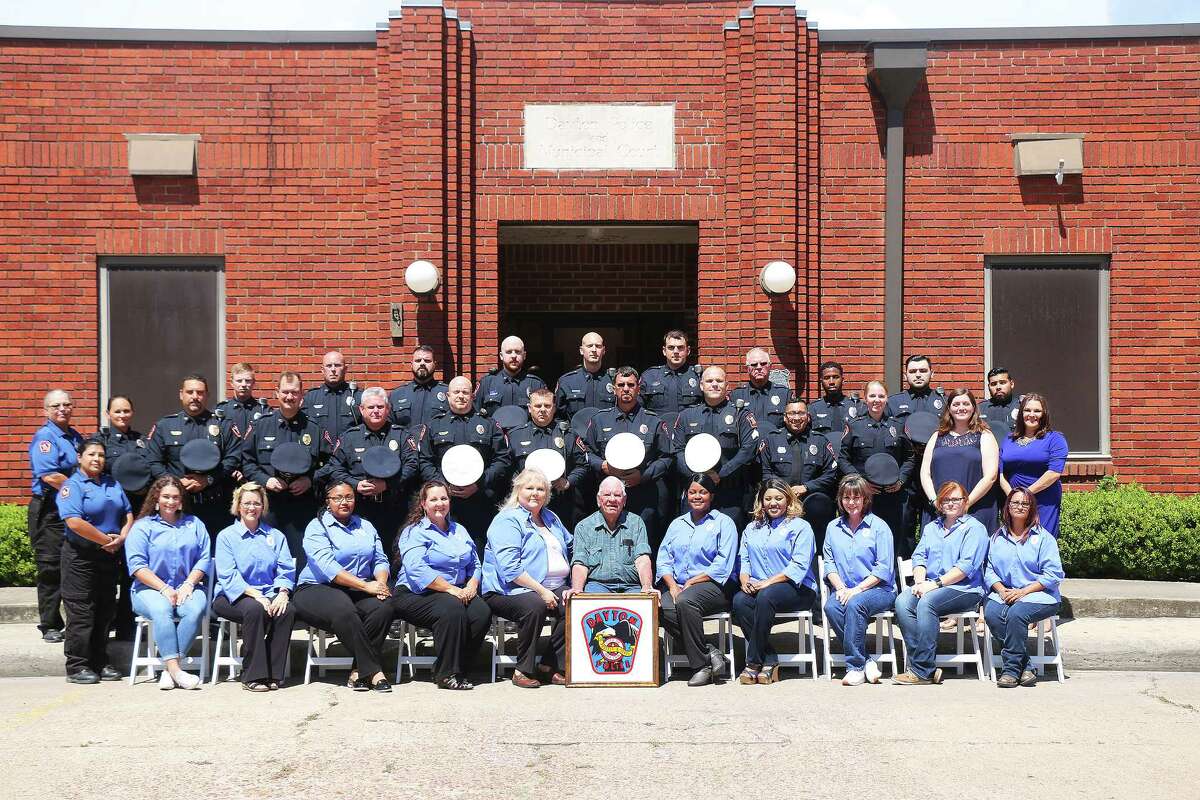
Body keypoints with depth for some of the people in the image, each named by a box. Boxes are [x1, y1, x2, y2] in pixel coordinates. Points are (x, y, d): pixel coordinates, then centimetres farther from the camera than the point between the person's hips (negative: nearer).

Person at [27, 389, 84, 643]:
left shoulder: (75, 436, 15)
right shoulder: (45, 437, -10)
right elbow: (49, 476, -22)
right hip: (50, 511, -7)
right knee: (51, 570, -1)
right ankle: (50, 626, 7)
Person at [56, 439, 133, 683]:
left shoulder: (112, 484, 14)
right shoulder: (72, 485, -8)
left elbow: (128, 513, 14)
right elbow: (74, 521, -21)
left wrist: (122, 537, -6)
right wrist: (106, 540, -15)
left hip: (109, 554, 7)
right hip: (80, 556, -7)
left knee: (105, 610, 10)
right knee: (81, 611, -4)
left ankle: (100, 663, 19)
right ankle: (77, 666, 3)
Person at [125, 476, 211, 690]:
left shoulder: (194, 524, 18)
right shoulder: (142, 526, 9)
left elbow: (204, 559, 9)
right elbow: (137, 565, -3)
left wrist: (188, 585, -8)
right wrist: (164, 589, -13)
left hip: (187, 587, 2)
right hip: (150, 589, -2)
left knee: (196, 609, -32)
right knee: (161, 609, -35)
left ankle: (170, 668, -30)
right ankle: (175, 670, -38)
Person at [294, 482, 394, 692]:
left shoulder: (366, 526, 20)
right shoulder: (317, 527, 0)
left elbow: (380, 560, 13)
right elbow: (327, 567, -15)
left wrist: (381, 582, -12)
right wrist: (366, 585, -21)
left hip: (358, 591, 5)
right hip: (318, 589, -5)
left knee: (383, 607, -27)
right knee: (343, 610, -37)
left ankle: (359, 670, -20)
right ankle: (373, 671, -28)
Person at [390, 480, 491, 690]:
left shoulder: (459, 531, 21)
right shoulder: (414, 532, -1)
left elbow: (475, 565, 17)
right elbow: (416, 569, -16)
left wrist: (471, 585, -5)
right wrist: (450, 589, -20)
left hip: (458, 592, 6)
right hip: (416, 594, -6)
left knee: (482, 612, -23)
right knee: (452, 609, -34)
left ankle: (458, 670, -12)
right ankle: (447, 674, -24)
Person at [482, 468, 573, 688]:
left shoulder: (551, 518, 21)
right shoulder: (507, 521, -5)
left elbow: (570, 546, 30)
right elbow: (510, 568, -16)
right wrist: (541, 591, -20)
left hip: (553, 588, 7)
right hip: (508, 591, -7)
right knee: (534, 605, -37)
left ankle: (550, 665, -11)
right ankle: (523, 670, -20)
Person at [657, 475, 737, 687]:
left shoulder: (723, 523, 7)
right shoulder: (677, 524, 23)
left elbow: (722, 565, -5)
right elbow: (663, 560, 14)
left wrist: (691, 583, -12)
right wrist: (672, 585, -6)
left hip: (712, 585, -5)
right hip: (678, 586, 5)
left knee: (685, 601, -36)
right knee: (661, 608, -29)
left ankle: (702, 665, -25)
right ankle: (709, 652, -24)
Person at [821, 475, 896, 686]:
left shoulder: (878, 526, 2)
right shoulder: (833, 527, 16)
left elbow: (884, 568, -5)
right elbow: (828, 562, 10)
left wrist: (857, 589, -14)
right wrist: (840, 587, -8)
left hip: (878, 588, -3)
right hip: (844, 590, 4)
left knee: (855, 604, -35)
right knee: (831, 607, -29)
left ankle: (855, 666, -26)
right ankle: (865, 661, -23)